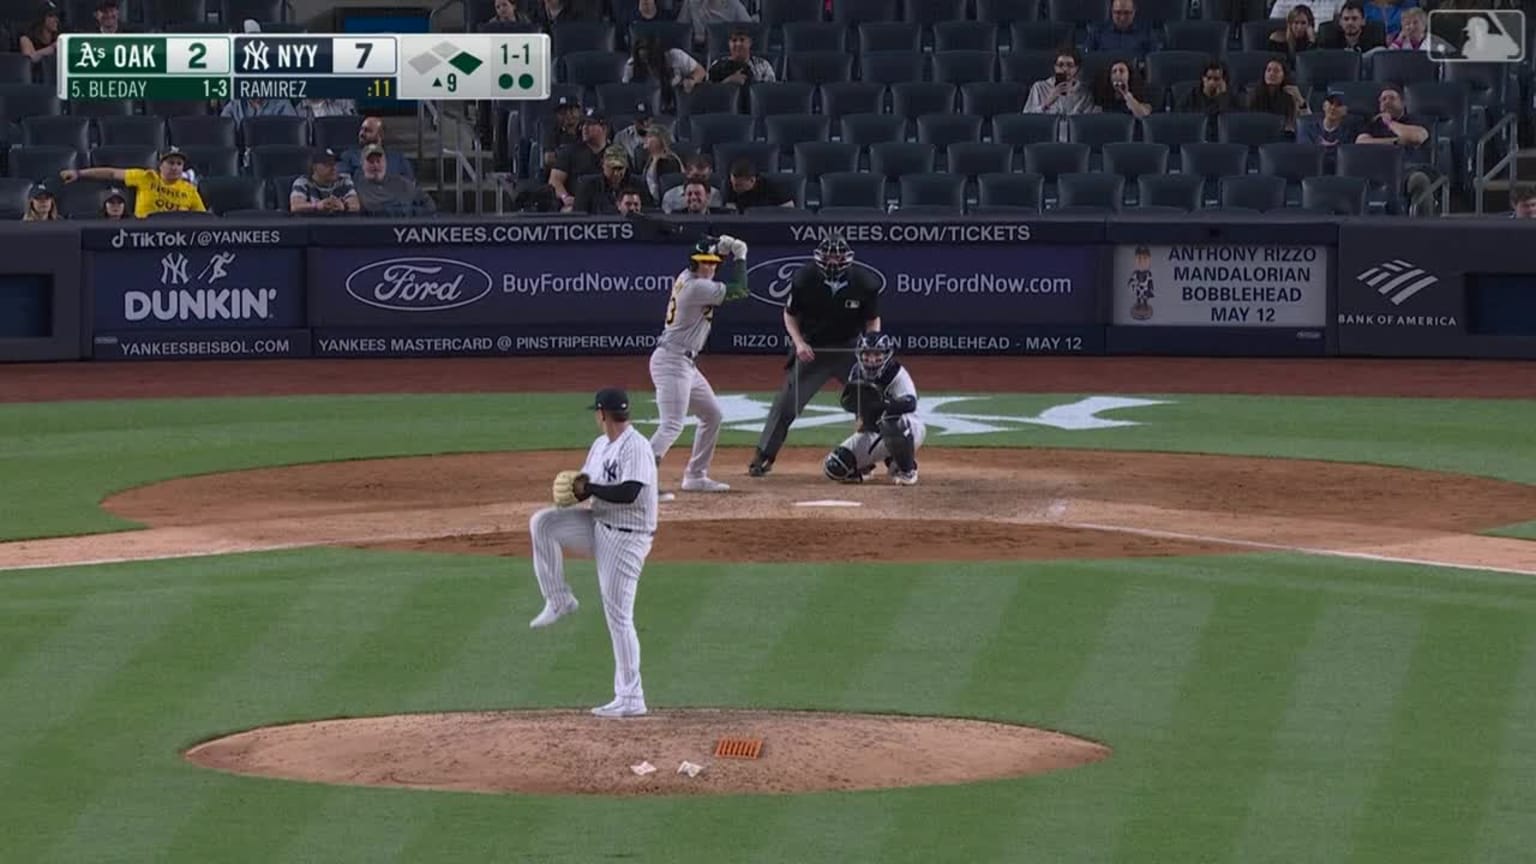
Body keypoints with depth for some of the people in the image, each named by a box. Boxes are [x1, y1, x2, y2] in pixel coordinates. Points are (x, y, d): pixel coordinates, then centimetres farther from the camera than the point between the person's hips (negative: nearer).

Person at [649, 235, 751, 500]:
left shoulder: (685, 278, 8)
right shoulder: (697, 287, -19)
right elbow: (739, 290, -15)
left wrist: (724, 250, 10)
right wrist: (740, 257, -1)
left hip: (686, 364, 11)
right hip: (672, 361, -11)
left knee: (712, 416, 21)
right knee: (672, 425, -19)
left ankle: (696, 476, 27)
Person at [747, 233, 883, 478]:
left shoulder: (864, 283, -14)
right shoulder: (804, 279, -15)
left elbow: (873, 320, 0)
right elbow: (790, 315, 0)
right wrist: (799, 342, -16)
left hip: (850, 350, 0)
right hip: (812, 351, 0)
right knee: (786, 403, -5)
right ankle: (763, 458, 5)